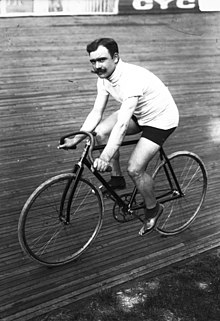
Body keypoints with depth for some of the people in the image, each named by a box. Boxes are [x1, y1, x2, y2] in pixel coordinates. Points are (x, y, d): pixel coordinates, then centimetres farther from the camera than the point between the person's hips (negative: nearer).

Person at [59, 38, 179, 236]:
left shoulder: (132, 79, -35)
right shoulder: (104, 77, -9)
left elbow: (122, 124, -43)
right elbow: (96, 112, -6)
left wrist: (105, 157, -49)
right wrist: (77, 138, -15)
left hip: (161, 119, -8)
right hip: (138, 114, 8)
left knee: (135, 169, -16)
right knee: (101, 132, -12)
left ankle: (153, 208, 11)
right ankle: (117, 178, 9)